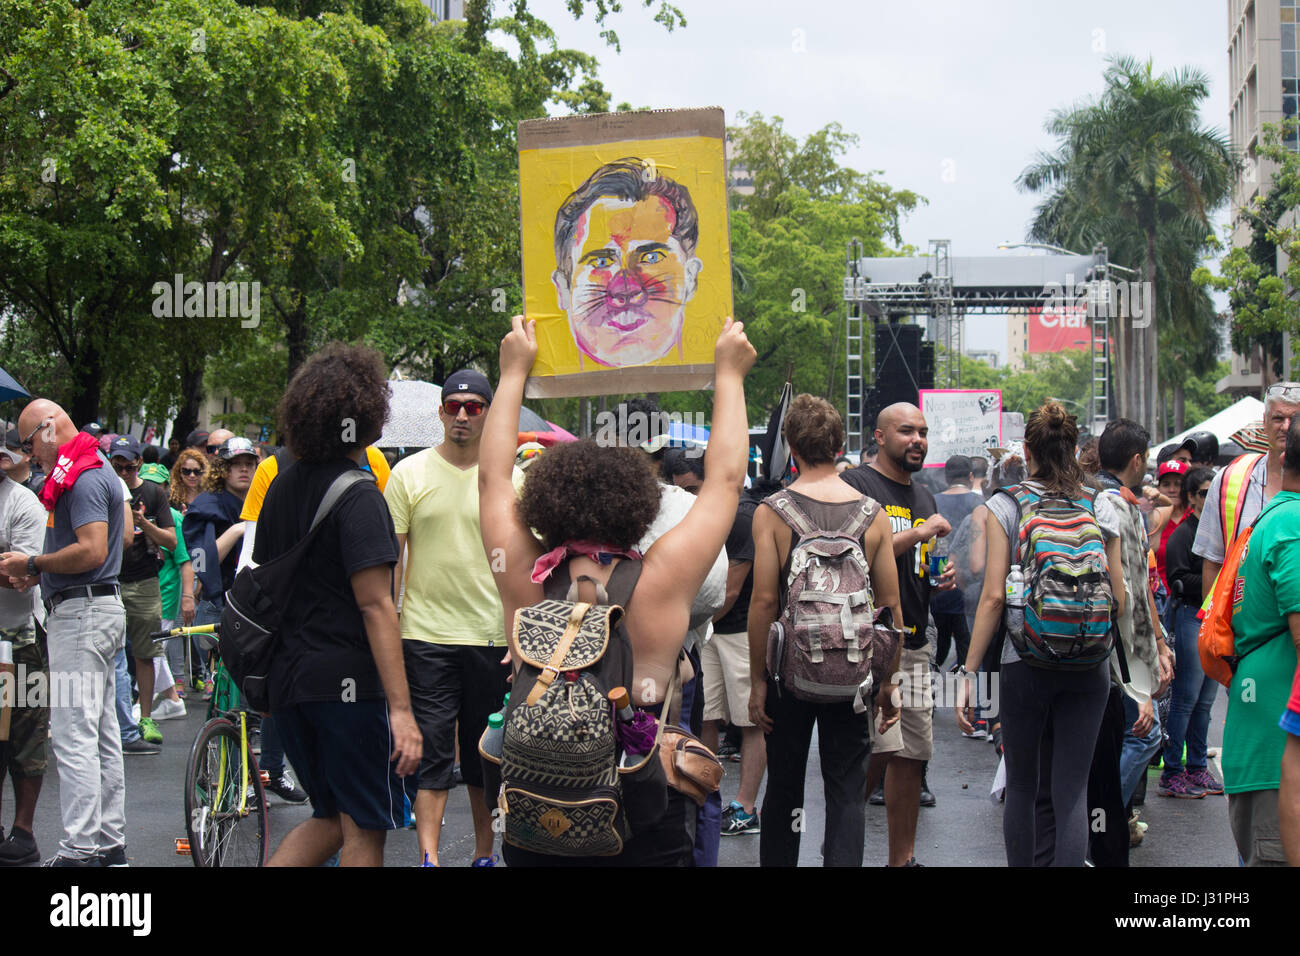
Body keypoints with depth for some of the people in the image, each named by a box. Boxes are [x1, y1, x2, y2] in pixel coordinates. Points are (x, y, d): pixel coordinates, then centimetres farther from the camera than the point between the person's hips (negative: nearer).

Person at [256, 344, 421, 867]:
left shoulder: (282, 485, 11)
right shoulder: (358, 496, -14)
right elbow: (375, 606, -20)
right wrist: (400, 708, -22)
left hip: (288, 681, 8)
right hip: (349, 683, -8)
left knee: (331, 818, 20)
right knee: (363, 832, 3)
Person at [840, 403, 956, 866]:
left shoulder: (924, 497, 20)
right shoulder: (855, 485, -5)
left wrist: (945, 574, 7)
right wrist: (917, 533, -14)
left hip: (915, 642, 8)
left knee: (912, 754, 7)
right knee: (881, 749, -16)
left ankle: (901, 858, 17)